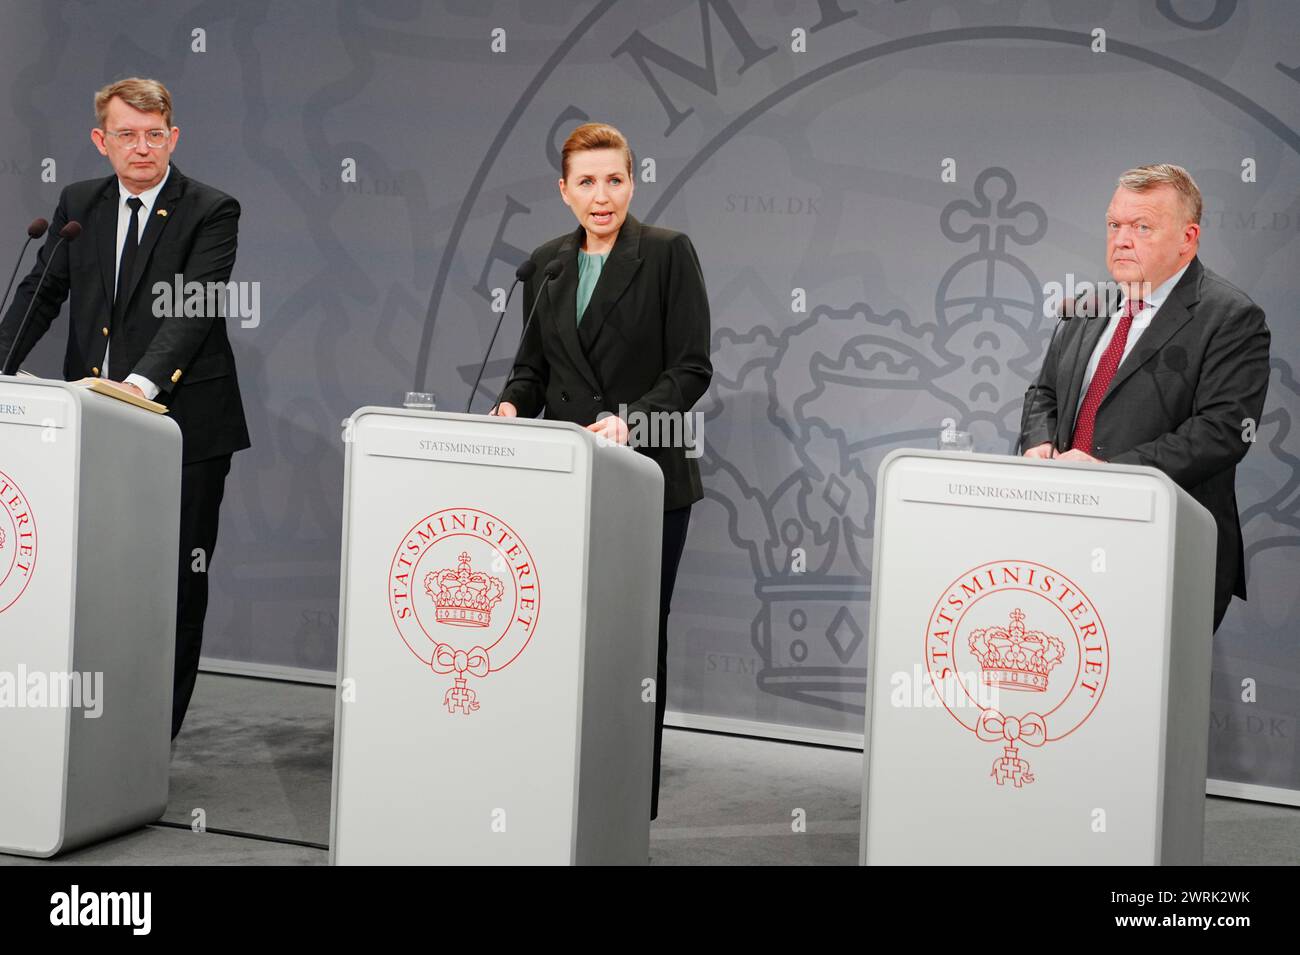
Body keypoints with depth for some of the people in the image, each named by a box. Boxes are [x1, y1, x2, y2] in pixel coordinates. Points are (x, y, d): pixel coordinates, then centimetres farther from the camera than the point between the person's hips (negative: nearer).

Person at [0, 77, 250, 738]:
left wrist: (145, 381, -34)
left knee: (178, 580, 1)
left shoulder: (210, 212, -7)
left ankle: (153, 738, 9)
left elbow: (193, 310, -19)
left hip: (182, 423, -4)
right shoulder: (78, 205, 10)